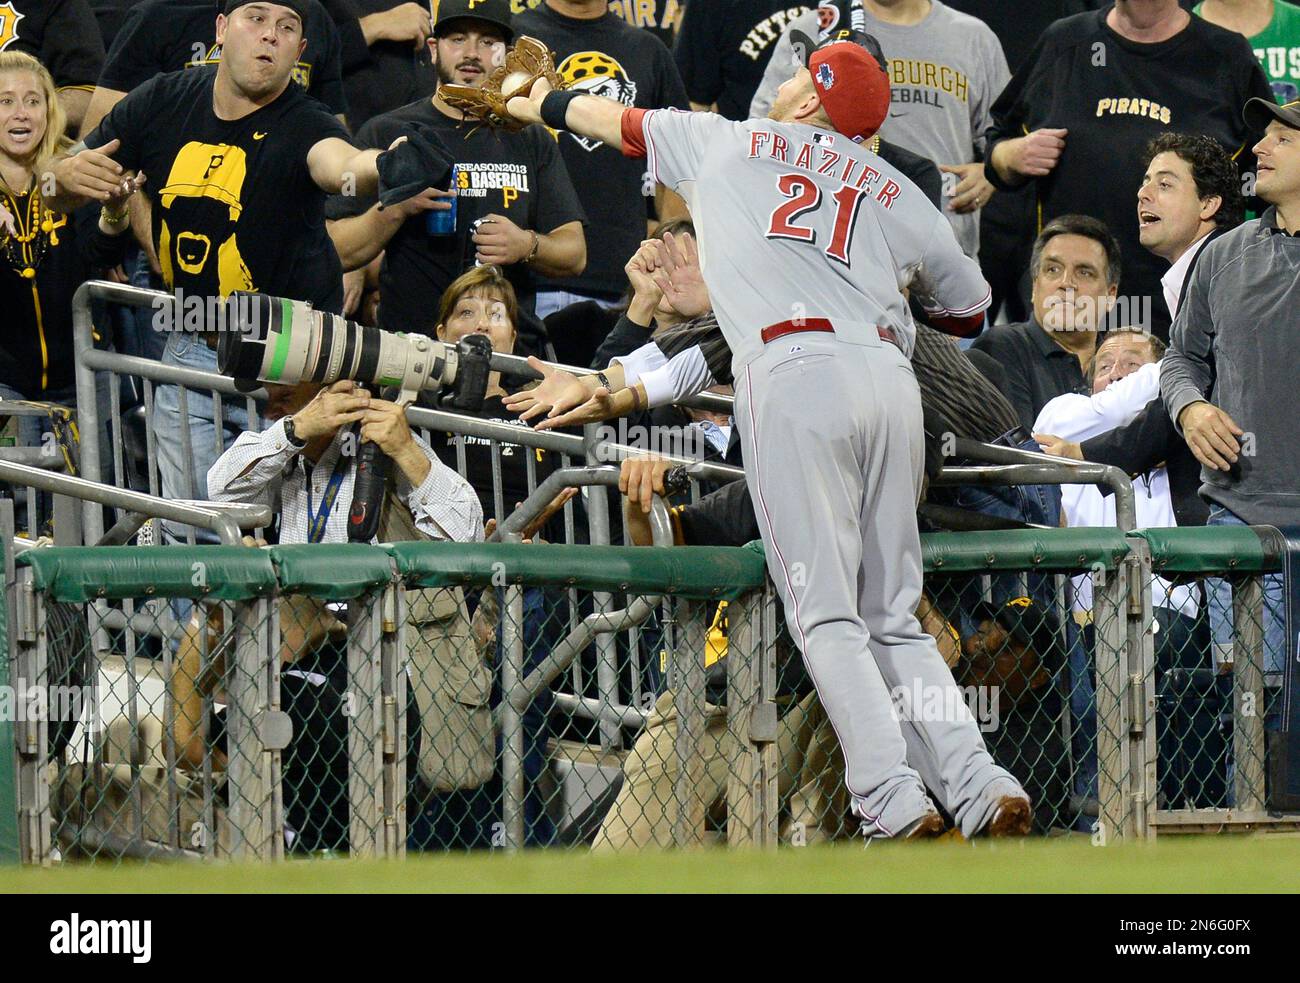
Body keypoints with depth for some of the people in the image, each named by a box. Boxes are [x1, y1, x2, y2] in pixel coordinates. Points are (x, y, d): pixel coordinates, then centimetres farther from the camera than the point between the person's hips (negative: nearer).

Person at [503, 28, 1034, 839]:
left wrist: (538, 105, 55)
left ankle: (894, 802, -19)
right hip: (889, 375, 4)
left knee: (827, 613, -6)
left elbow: (616, 121, 36)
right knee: (893, 616, 8)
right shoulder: (896, 194, 24)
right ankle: (981, 786, -8)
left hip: (794, 372, -4)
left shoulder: (727, 144, 19)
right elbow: (970, 307, 34)